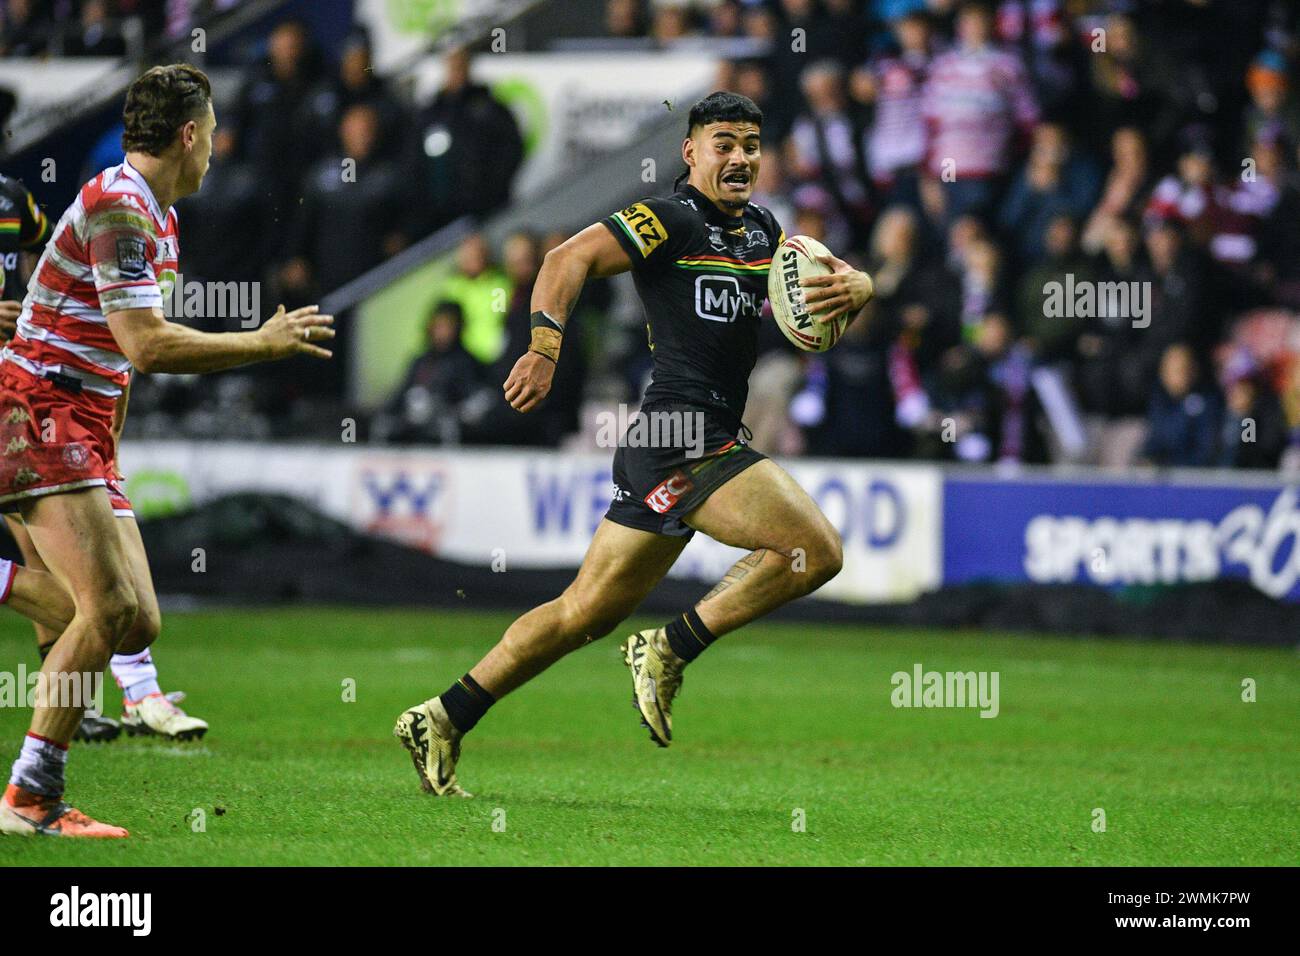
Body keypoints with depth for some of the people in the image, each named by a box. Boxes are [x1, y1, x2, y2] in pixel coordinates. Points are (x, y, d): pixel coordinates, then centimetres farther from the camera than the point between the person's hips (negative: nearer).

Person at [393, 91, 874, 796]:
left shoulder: (762, 231, 18)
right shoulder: (670, 220, -7)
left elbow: (833, 276, 22)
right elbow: (570, 259, -15)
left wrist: (849, 288, -2)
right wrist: (545, 347, -28)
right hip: (682, 439, -9)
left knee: (587, 612, 11)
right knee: (816, 551, -17)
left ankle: (443, 721, 15)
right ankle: (669, 650, -7)